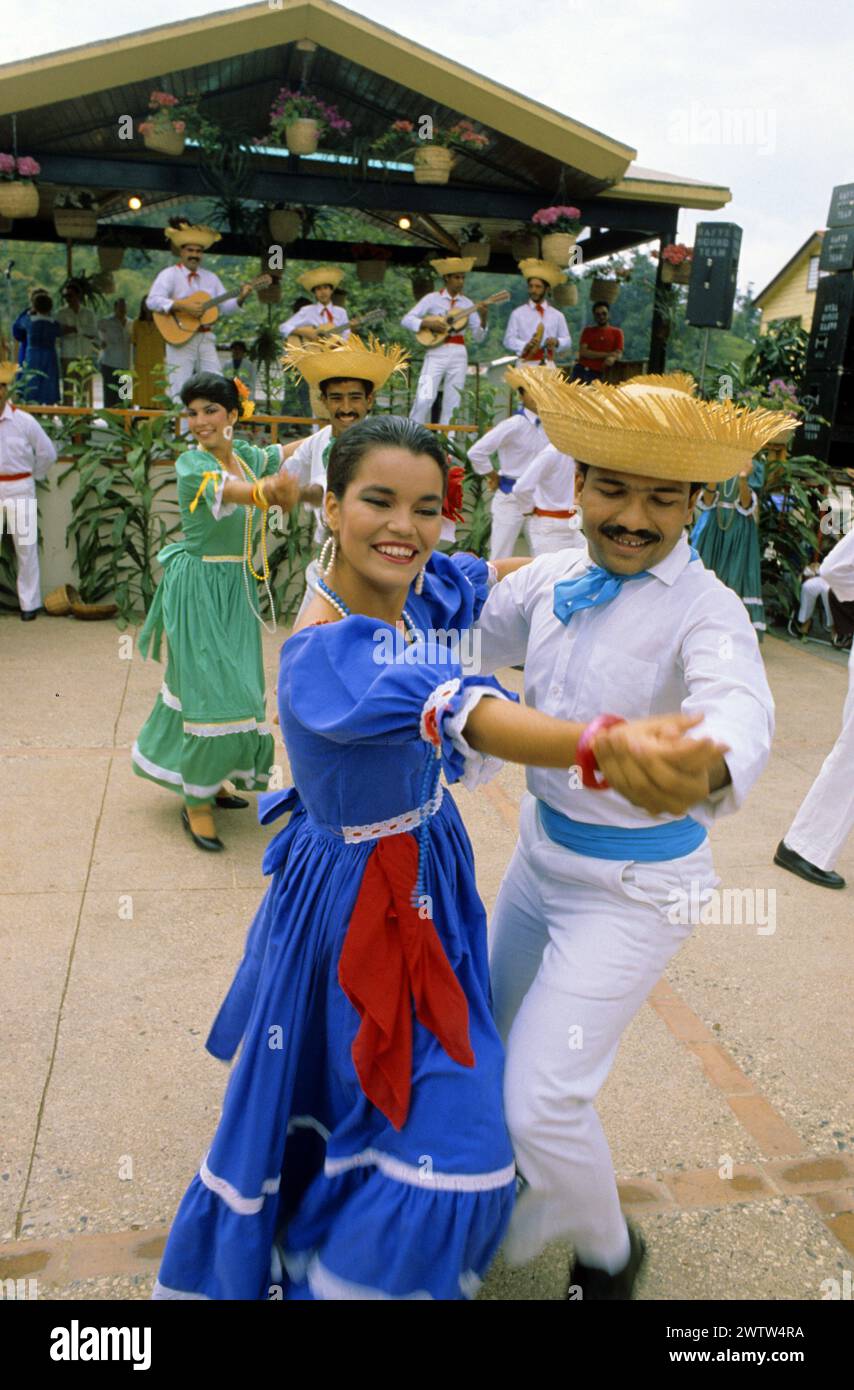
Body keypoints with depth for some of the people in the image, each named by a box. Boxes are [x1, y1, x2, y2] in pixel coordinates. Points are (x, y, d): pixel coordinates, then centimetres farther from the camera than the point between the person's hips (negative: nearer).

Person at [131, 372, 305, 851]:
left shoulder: (245, 455, 4)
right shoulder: (192, 464, -16)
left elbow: (282, 455, 22)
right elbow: (224, 488, -36)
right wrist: (266, 491, -55)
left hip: (236, 589, 7)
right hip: (198, 587, -7)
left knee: (231, 686, 13)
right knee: (208, 690, -7)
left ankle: (207, 778, 31)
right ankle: (195, 802, 6)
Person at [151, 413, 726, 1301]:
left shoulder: (422, 592, -7)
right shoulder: (320, 651, -30)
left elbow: (492, 577, 16)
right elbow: (450, 711, -48)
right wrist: (603, 747, -62)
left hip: (425, 874, 7)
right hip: (351, 894, -7)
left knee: (447, 1117, 18)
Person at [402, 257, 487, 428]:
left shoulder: (467, 304, 11)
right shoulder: (432, 299, 4)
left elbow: (478, 337, 8)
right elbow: (406, 319, -1)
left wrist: (483, 319, -10)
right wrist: (428, 323, -15)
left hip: (458, 355, 3)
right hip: (436, 353, -3)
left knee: (452, 405, 1)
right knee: (424, 398, -15)